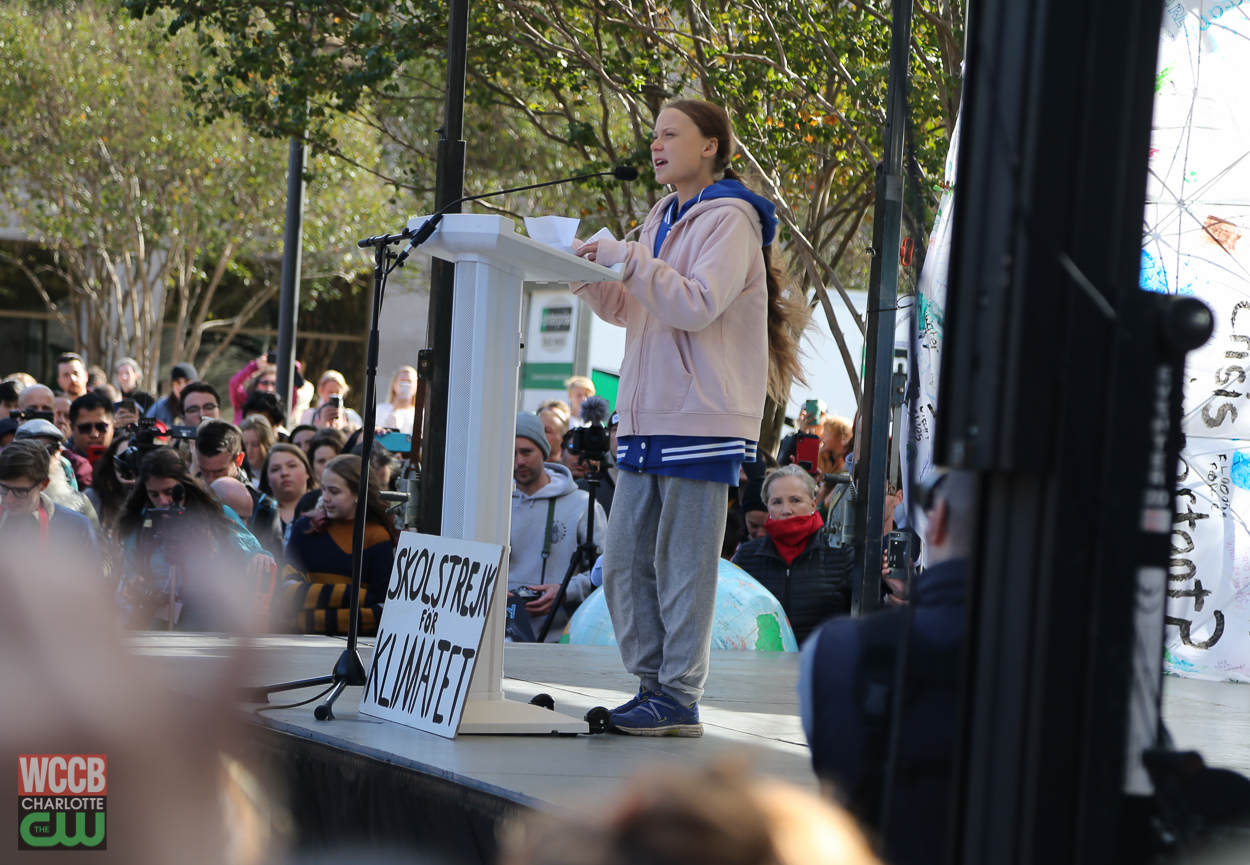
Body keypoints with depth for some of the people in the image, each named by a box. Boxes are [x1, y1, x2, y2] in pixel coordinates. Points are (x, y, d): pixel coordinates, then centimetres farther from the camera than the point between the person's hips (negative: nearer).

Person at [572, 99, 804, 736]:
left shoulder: (728, 220, -7)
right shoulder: (664, 218, 20)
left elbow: (698, 305, -20)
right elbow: (626, 309, 24)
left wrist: (629, 258, -21)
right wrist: (587, 271, 7)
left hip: (702, 417, -9)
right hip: (649, 418, 9)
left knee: (683, 560, -7)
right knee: (625, 560, 6)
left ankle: (679, 700, -2)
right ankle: (651, 685, 13)